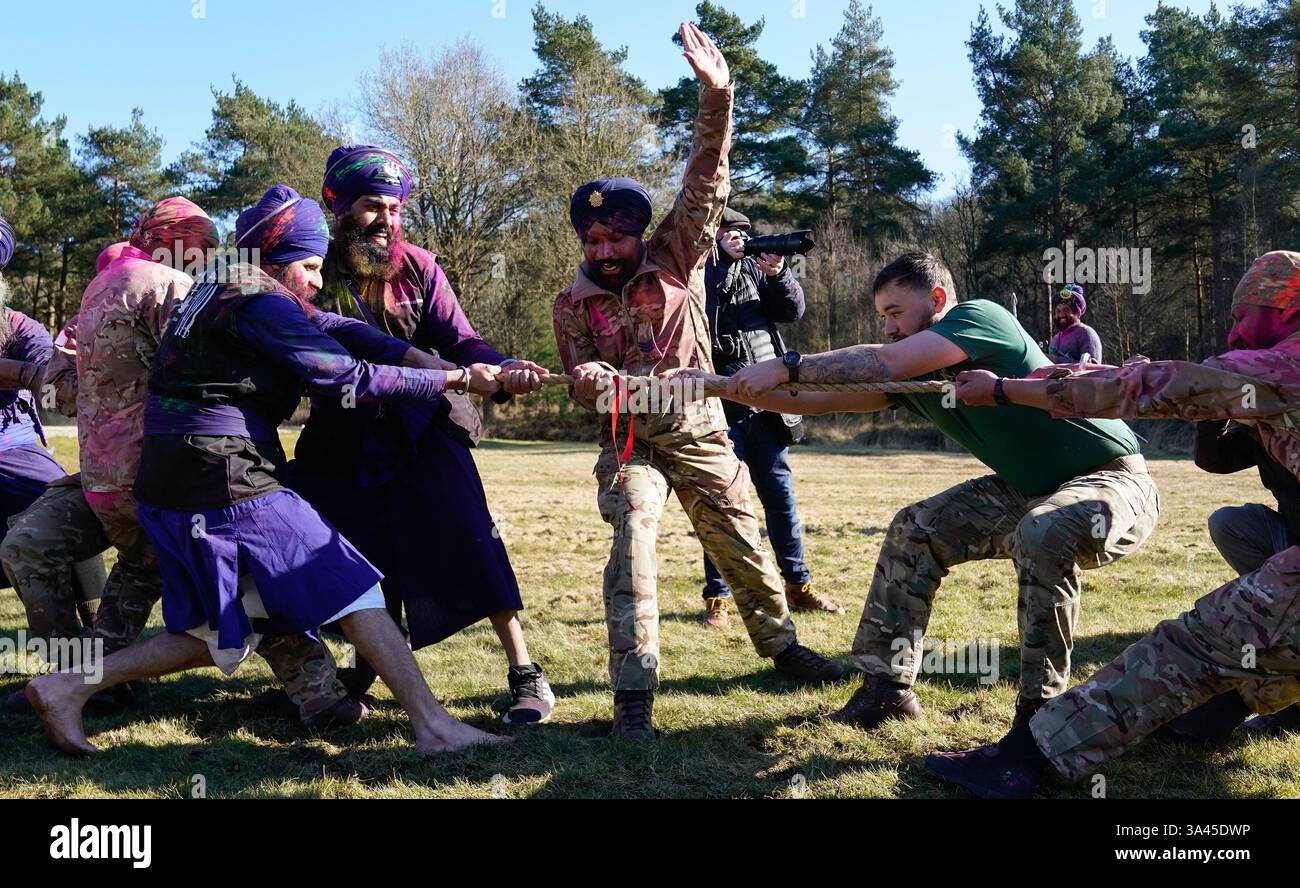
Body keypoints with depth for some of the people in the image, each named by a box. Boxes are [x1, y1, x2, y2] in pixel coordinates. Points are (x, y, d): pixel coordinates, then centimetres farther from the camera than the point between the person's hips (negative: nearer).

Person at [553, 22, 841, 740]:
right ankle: (634, 691, -20)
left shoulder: (675, 257, -7)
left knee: (740, 542, 11)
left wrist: (715, 98, -33)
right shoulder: (574, 302, -4)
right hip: (629, 440, -1)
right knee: (631, 542, -21)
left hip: (701, 432, 1)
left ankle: (781, 643, 34)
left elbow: (704, 183, -19)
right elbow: (577, 384, 5)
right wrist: (586, 380, -22)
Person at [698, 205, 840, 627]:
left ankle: (798, 585, 22)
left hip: (766, 404, 5)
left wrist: (779, 275, -11)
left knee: (781, 496, 11)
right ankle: (717, 597, 8)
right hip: (721, 407, -5)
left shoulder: (755, 270, 13)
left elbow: (792, 311, 4)